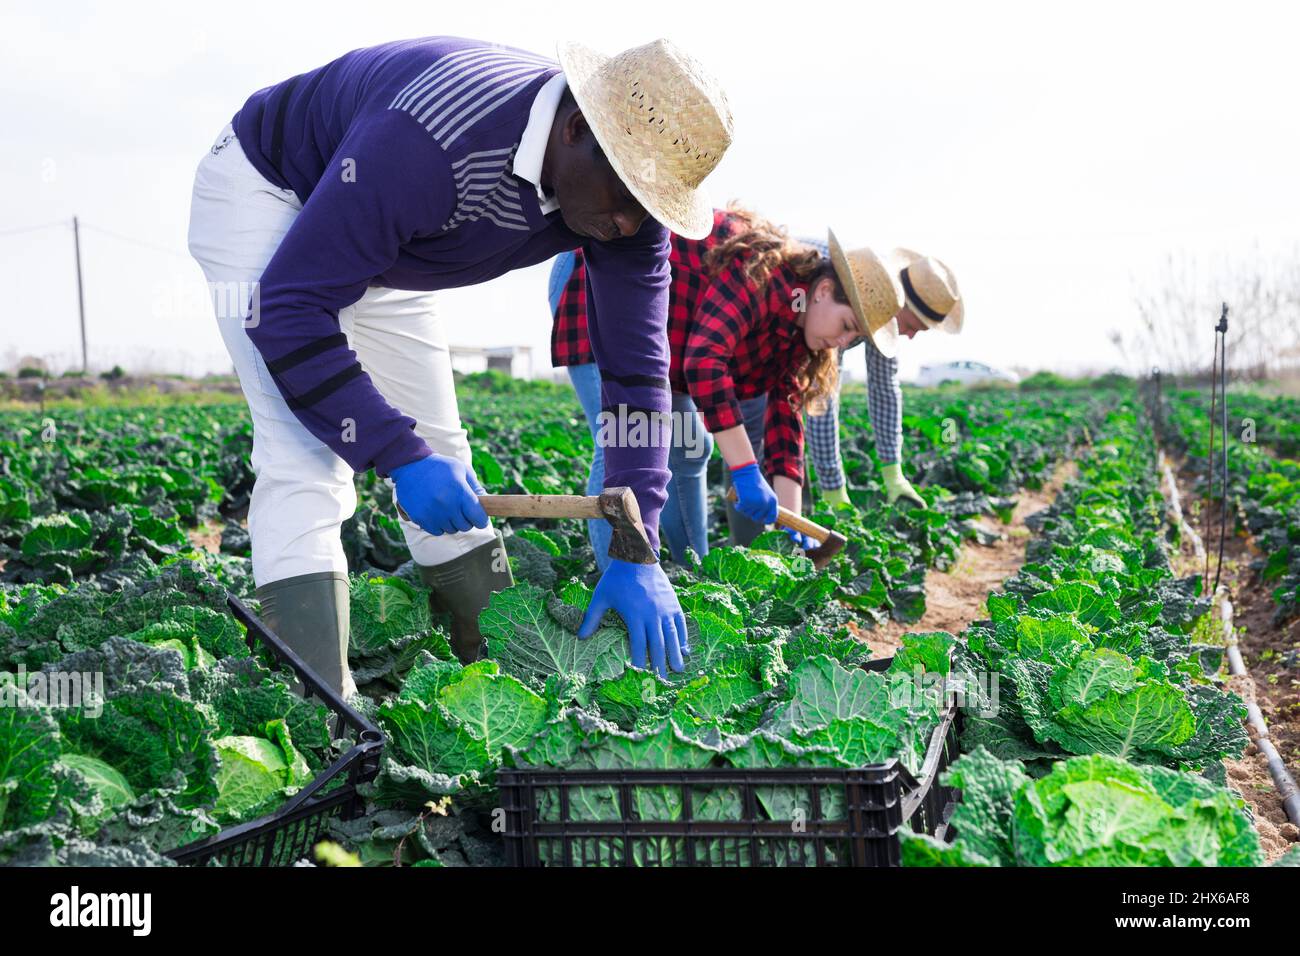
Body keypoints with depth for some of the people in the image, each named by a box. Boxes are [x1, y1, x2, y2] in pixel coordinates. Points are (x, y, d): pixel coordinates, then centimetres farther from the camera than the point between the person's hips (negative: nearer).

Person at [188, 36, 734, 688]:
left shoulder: (628, 186, -20)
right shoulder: (429, 144, -42)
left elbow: (636, 364, -16)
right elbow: (291, 308, -36)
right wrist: (399, 455, -39)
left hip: (377, 251, 7)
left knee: (438, 451, 6)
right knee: (305, 459, -22)